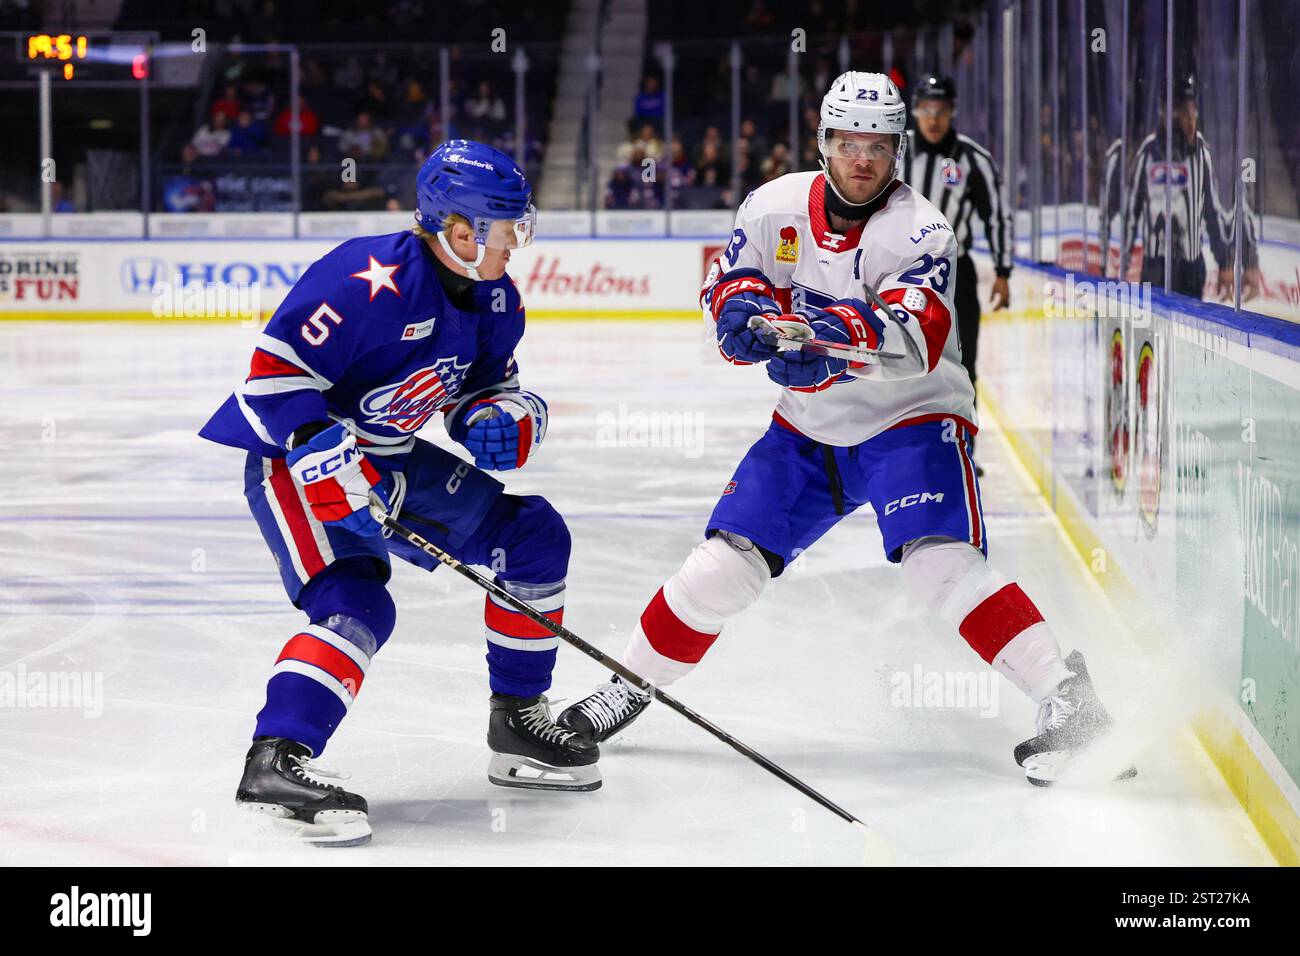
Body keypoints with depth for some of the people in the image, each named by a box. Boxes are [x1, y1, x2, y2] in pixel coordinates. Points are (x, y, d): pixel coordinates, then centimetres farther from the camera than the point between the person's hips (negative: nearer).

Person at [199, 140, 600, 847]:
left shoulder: (494, 301, 0)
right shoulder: (372, 284, -28)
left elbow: (493, 387, 14)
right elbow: (275, 372, -28)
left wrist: (503, 419, -11)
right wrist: (335, 466, -33)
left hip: (390, 455, 9)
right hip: (294, 455, -9)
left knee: (533, 534, 8)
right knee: (356, 604, -29)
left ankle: (518, 723, 17)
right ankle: (274, 762, -34)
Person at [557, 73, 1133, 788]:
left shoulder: (921, 231, -18)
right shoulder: (775, 207, -3)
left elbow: (919, 339, -32)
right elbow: (725, 286, 5)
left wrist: (843, 334, -52)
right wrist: (744, 307, -20)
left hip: (910, 421, -5)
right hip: (807, 428, 5)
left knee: (942, 567, -27)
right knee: (724, 565, 0)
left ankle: (1064, 698, -28)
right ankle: (633, 683, 20)